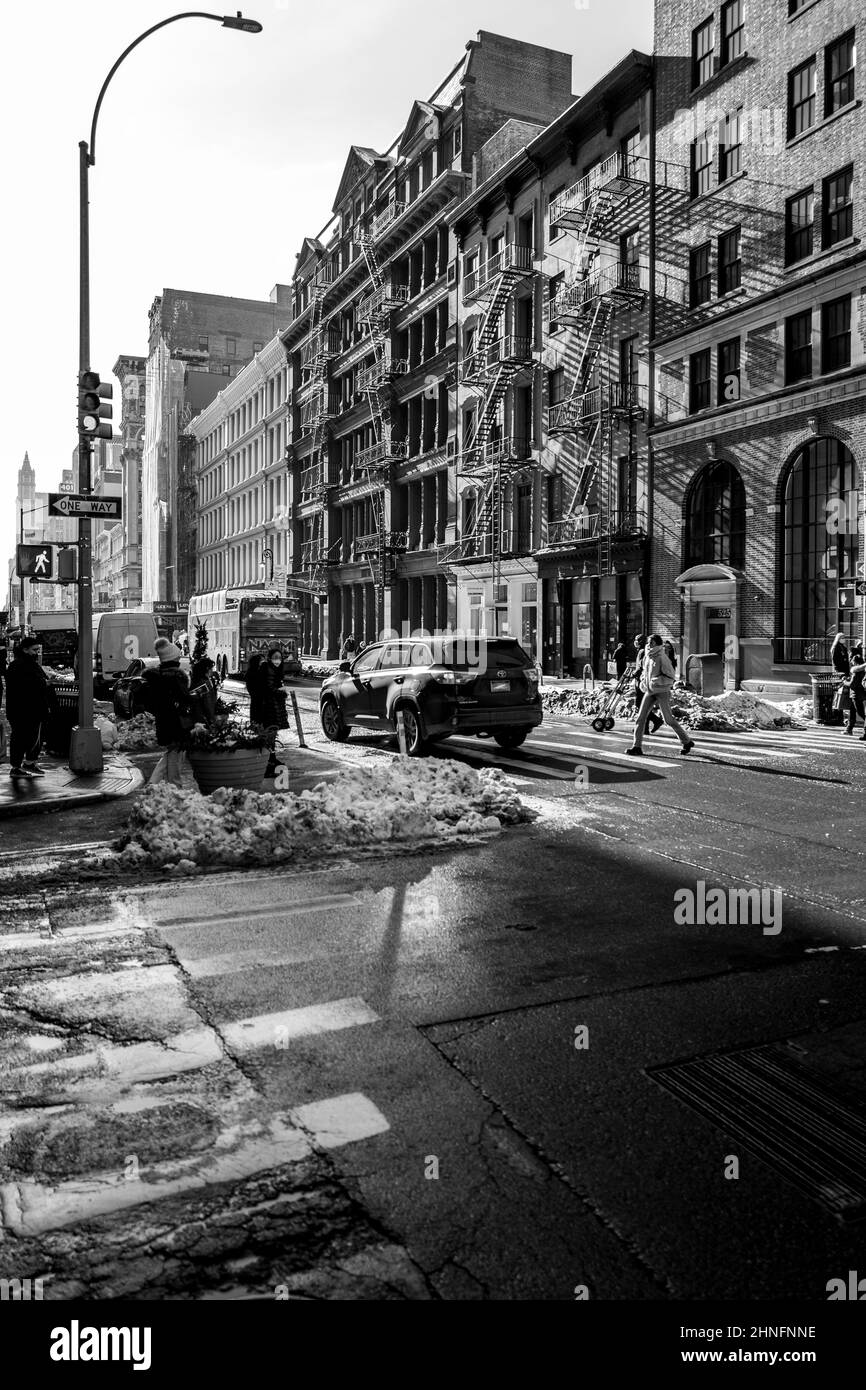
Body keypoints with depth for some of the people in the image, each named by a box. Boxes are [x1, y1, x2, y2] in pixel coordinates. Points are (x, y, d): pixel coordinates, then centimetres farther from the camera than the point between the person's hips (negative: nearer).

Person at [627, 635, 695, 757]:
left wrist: (656, 681, -23)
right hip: (650, 692, 7)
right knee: (641, 717, -3)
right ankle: (637, 746, -2)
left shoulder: (662, 657, -14)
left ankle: (687, 741, 17)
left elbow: (670, 676, -15)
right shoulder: (647, 657, 8)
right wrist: (644, 681, 9)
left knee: (668, 719, -1)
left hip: (662, 691, -7)